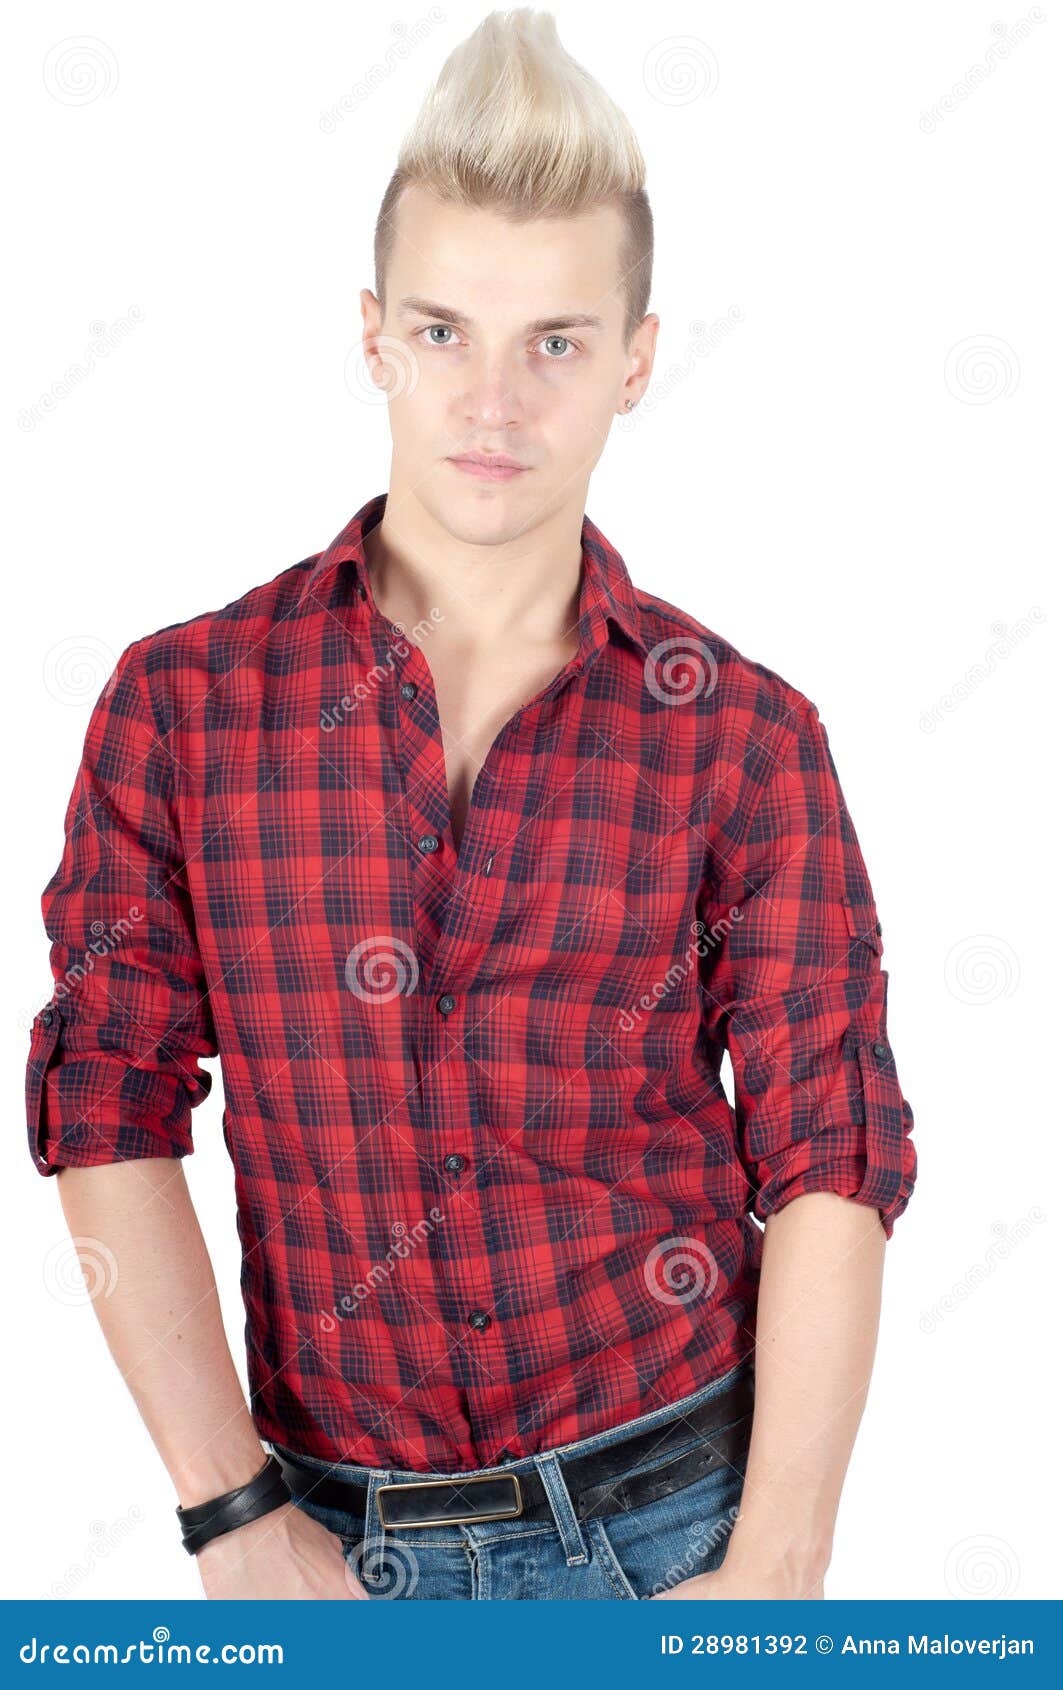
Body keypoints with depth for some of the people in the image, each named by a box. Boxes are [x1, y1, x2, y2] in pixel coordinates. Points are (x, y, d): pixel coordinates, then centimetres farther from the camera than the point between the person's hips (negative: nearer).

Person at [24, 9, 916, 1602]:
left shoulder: (748, 737, -6)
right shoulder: (182, 702, -3)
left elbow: (827, 1165, -7)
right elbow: (111, 1113, -3)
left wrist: (774, 1578, -13)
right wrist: (236, 1516, -7)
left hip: (676, 1514, -1)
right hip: (345, 1541, 1)